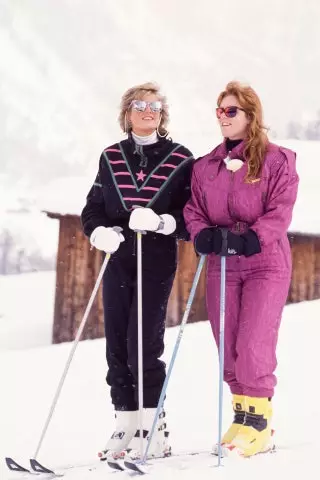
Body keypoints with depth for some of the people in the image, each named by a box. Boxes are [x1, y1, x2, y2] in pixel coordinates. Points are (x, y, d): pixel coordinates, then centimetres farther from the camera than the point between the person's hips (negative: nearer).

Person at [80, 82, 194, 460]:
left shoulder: (181, 159, 2)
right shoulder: (111, 158, 11)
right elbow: (92, 210, 12)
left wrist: (161, 222, -20)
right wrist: (101, 232, -10)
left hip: (157, 263, -3)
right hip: (117, 262, 3)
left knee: (144, 344, -10)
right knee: (117, 346, 3)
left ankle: (153, 423, 3)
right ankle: (125, 424, 12)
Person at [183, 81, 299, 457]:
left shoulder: (277, 160, -2)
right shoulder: (205, 167, 12)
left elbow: (280, 211, -10)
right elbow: (194, 209, 10)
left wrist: (252, 238, -24)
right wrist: (203, 234, -11)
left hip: (266, 263, -5)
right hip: (221, 264, 5)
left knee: (254, 343, -13)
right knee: (227, 345, 5)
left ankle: (258, 420, -2)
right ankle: (241, 414, 17)